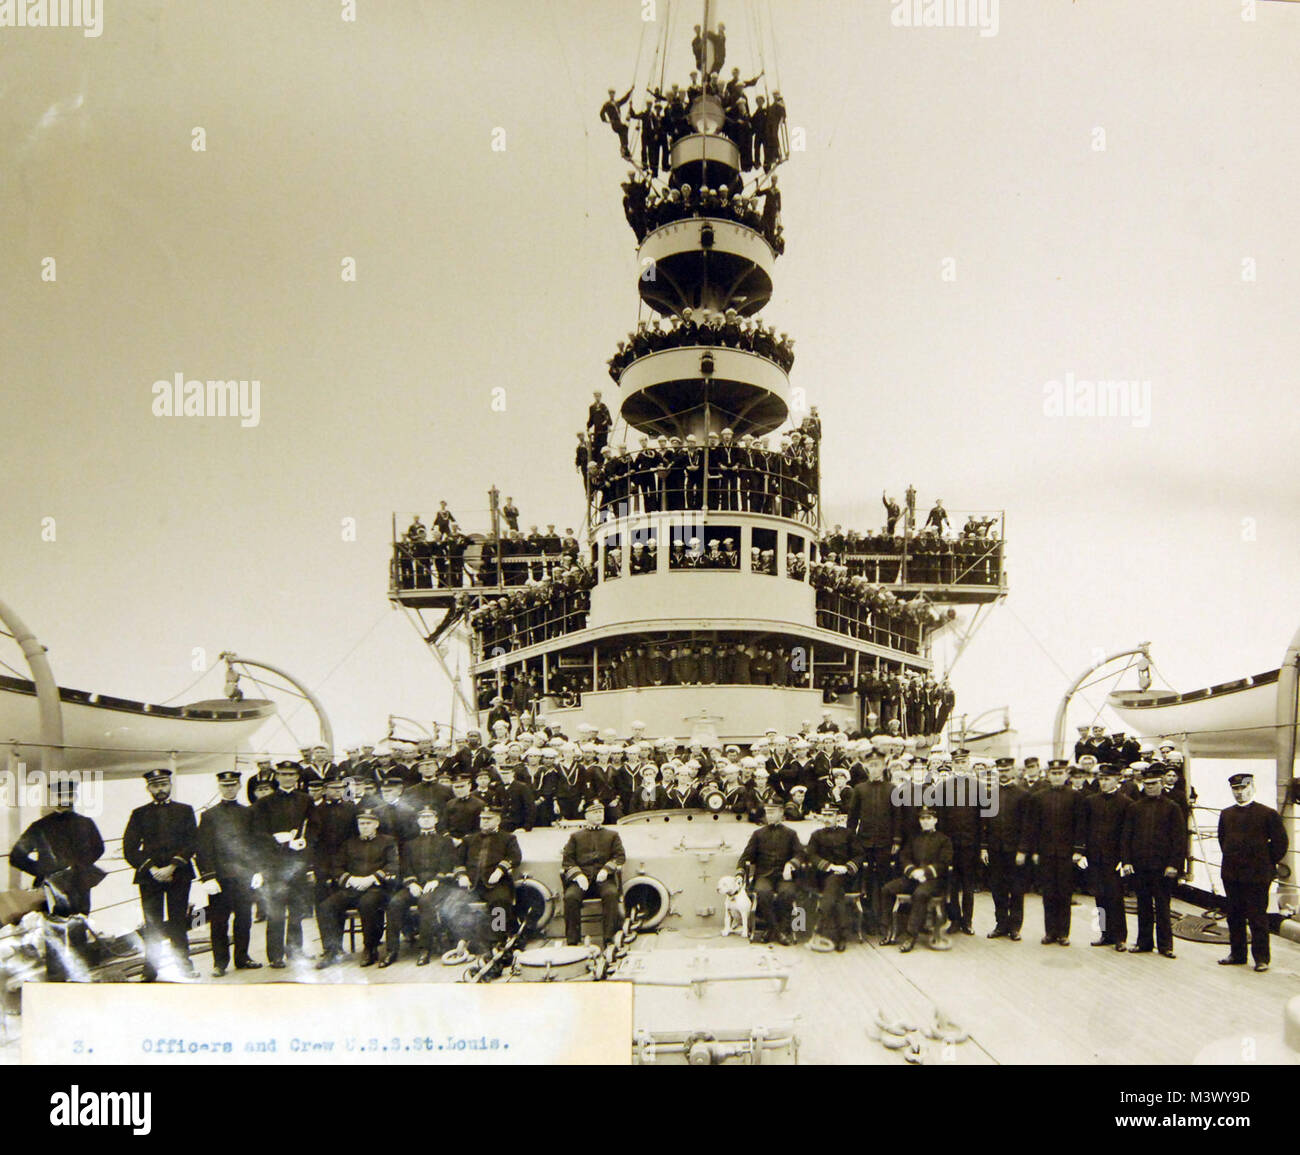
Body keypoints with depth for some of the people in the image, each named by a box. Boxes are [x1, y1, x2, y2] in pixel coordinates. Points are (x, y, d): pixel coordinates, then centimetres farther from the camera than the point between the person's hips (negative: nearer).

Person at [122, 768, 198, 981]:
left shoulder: (185, 811, 12)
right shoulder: (139, 814, 11)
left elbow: (192, 843, 2)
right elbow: (129, 848, 3)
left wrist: (172, 867, -10)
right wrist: (151, 869, -10)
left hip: (179, 874, 0)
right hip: (149, 876, 0)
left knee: (178, 923, 1)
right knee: (152, 924, -2)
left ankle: (183, 964, 9)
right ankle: (150, 970, 3)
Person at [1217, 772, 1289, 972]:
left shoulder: (1267, 813, -5)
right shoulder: (1226, 814, 10)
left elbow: (1280, 842, -2)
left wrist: (1268, 863, 0)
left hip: (1257, 875, -5)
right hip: (1231, 875, 5)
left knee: (1257, 918, -1)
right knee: (1234, 917, 11)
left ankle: (1262, 957, 7)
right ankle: (1237, 954, 20)